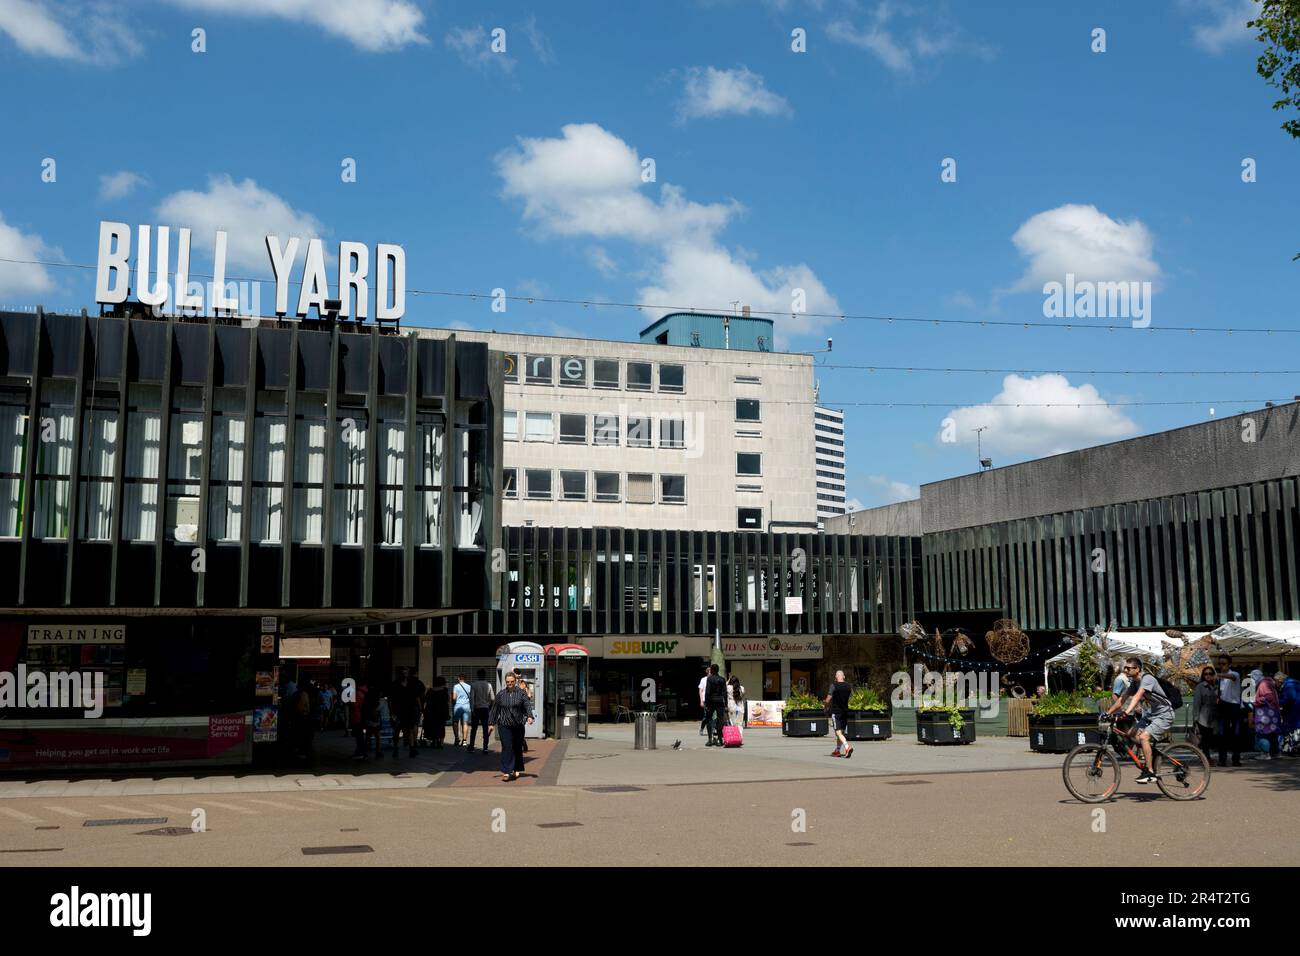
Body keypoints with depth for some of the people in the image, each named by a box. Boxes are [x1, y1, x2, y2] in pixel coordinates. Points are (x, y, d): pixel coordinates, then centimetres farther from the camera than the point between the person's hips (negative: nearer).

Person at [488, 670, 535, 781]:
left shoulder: (521, 693, 2)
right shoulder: (500, 695, 7)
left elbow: (527, 705, -7)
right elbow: (494, 709, 12)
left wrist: (529, 716, -24)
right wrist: (491, 723, 9)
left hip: (518, 725, 0)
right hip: (504, 725, 0)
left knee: (518, 747, 9)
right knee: (507, 747, -9)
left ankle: (517, 770, 23)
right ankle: (506, 772, -12)